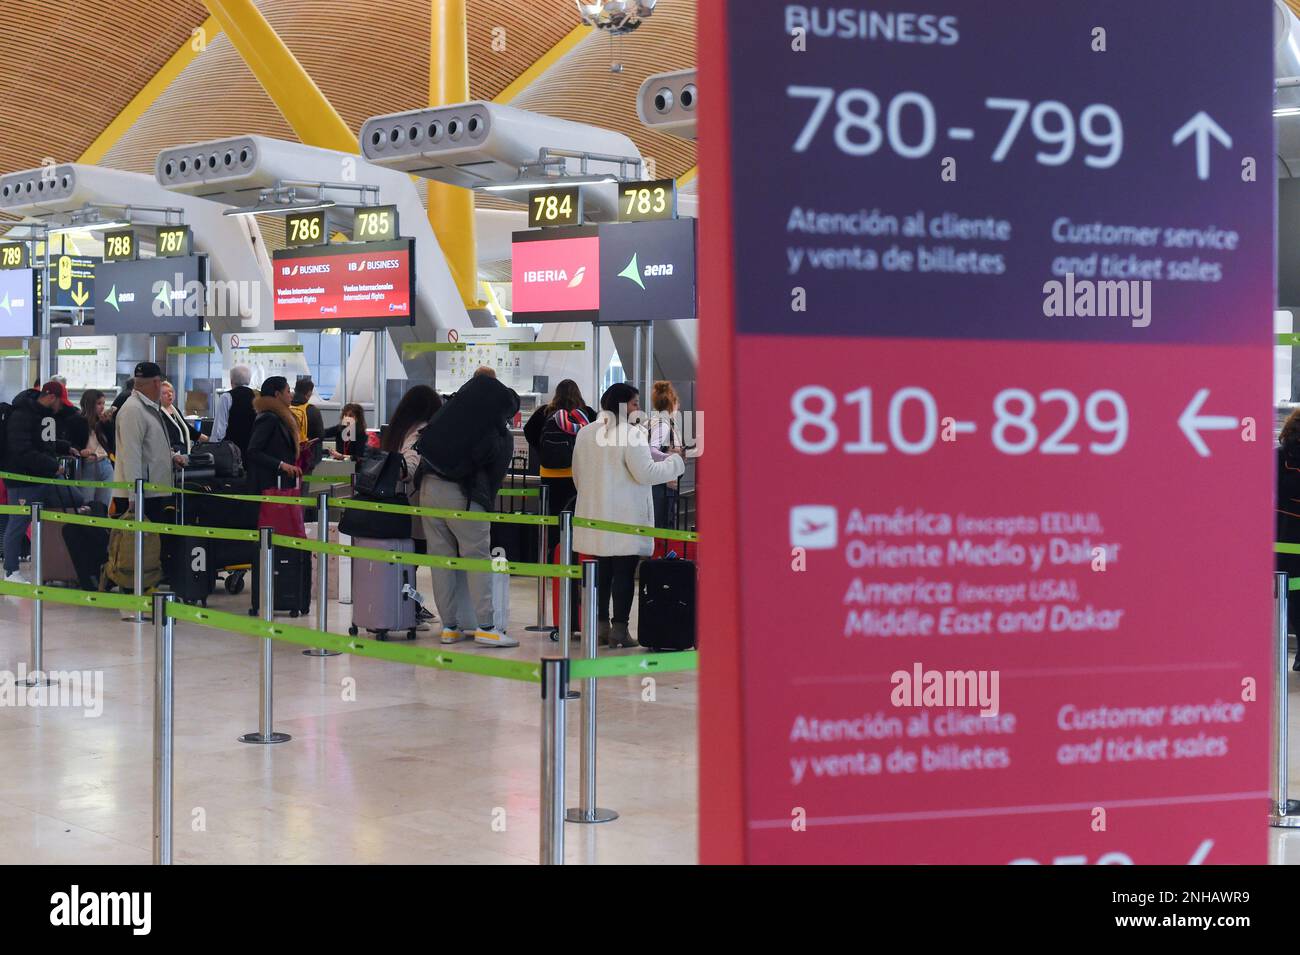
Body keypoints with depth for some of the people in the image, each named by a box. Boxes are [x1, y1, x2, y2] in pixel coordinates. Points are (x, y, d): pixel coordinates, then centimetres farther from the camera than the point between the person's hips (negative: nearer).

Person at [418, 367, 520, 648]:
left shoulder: (457, 409, 12)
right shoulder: (503, 439, 1)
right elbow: (495, 477, 3)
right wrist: (488, 507, 14)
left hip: (429, 486, 5)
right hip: (462, 496, -5)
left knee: (441, 558, 9)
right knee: (478, 559, 1)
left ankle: (449, 625, 13)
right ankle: (485, 626, -4)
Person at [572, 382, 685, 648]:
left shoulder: (585, 433, 10)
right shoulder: (632, 433, -13)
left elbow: (577, 475, 16)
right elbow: (645, 472, -14)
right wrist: (675, 460, -1)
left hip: (595, 514, 7)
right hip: (626, 517, -7)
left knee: (600, 571, 12)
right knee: (624, 573, -1)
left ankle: (599, 626, 14)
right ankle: (619, 628, -1)